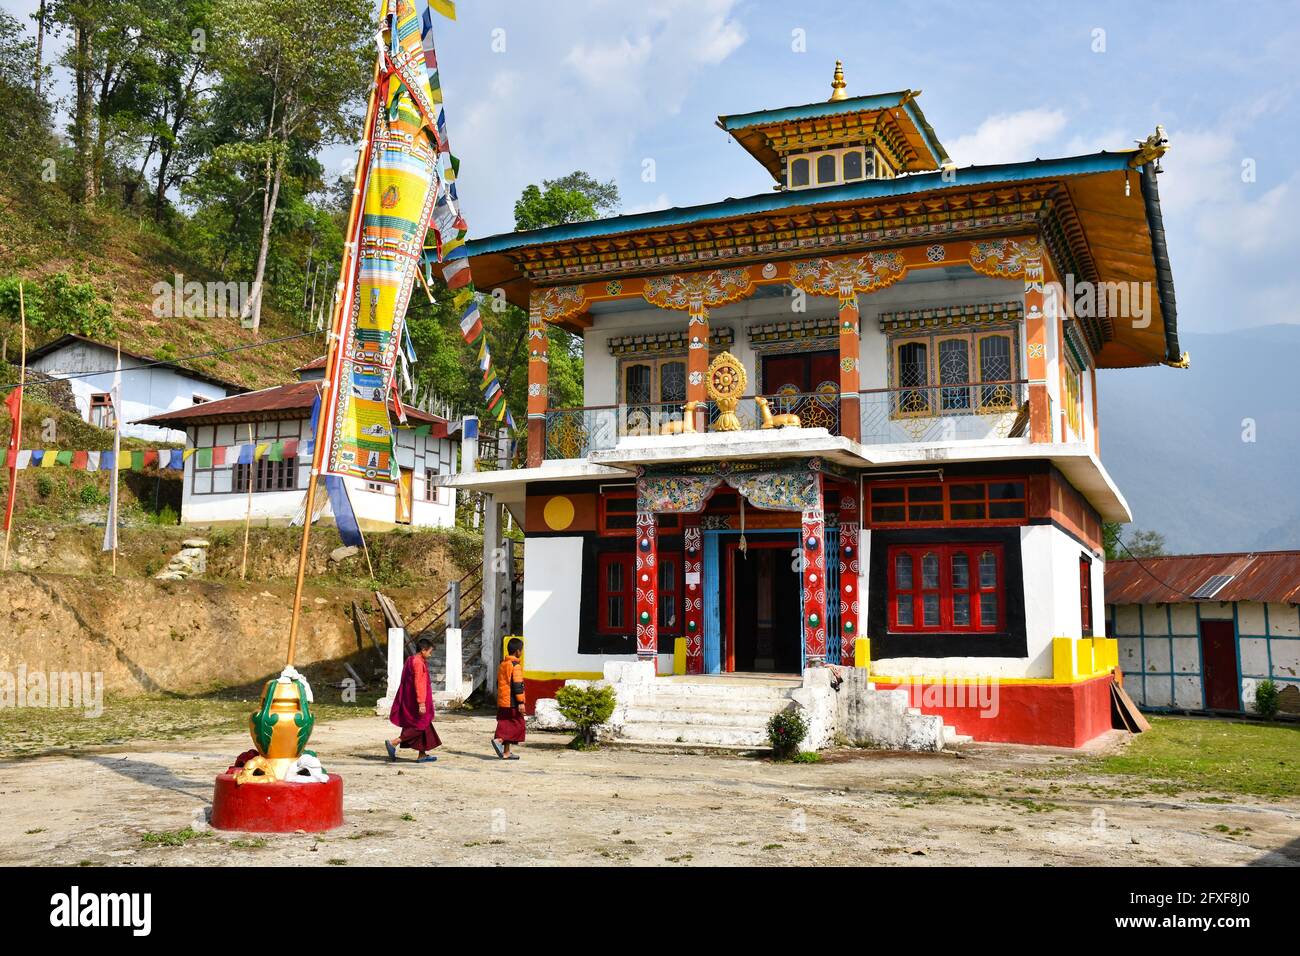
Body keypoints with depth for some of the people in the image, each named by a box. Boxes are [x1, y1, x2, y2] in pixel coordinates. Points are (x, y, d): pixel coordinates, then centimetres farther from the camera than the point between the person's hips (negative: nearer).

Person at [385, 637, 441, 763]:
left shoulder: (410, 660, 14)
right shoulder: (418, 663, -17)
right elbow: (419, 684, -22)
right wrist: (421, 703, -24)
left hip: (409, 700, 10)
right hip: (415, 700, -10)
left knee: (425, 726, 12)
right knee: (420, 726, -4)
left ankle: (422, 755, 14)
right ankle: (394, 742, -8)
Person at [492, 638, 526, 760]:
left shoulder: (502, 665, 14)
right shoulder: (516, 666, -13)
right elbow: (518, 685, -18)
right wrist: (521, 702, -17)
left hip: (502, 702, 8)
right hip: (513, 703, -8)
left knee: (506, 726, 10)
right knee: (517, 725, 0)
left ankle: (506, 753, 10)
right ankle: (498, 740, -17)